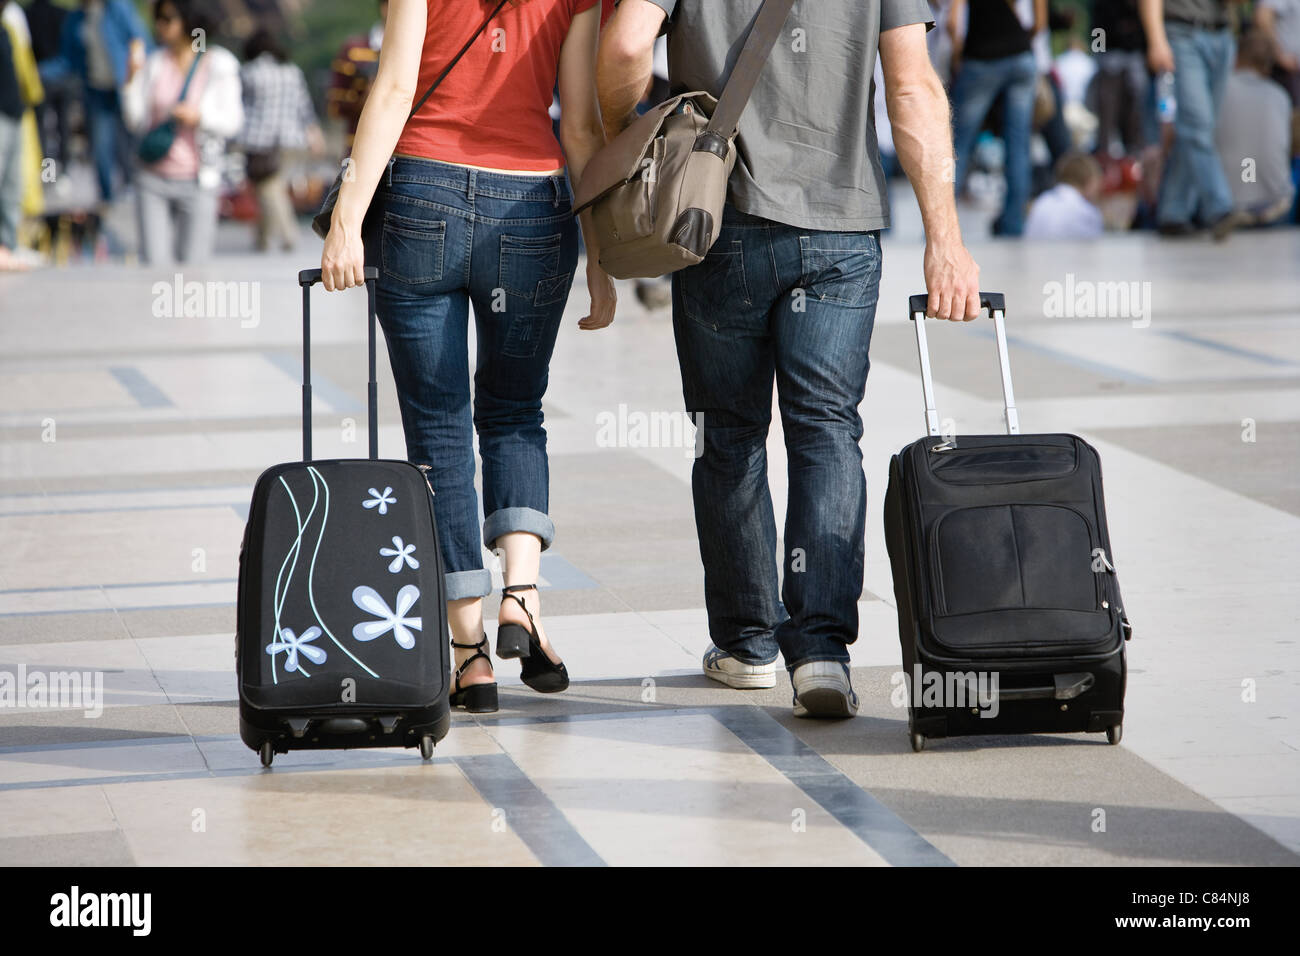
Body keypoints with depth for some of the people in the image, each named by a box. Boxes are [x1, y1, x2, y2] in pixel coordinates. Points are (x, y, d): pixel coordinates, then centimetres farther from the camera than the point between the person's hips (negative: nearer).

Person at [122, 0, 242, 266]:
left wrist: (199, 116, -19)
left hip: (196, 184, -3)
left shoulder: (219, 65, -1)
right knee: (154, 265, -4)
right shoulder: (156, 62, 7)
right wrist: (133, 81, -7)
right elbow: (137, 123, 6)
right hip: (153, 181, 3)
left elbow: (232, 121, -1)